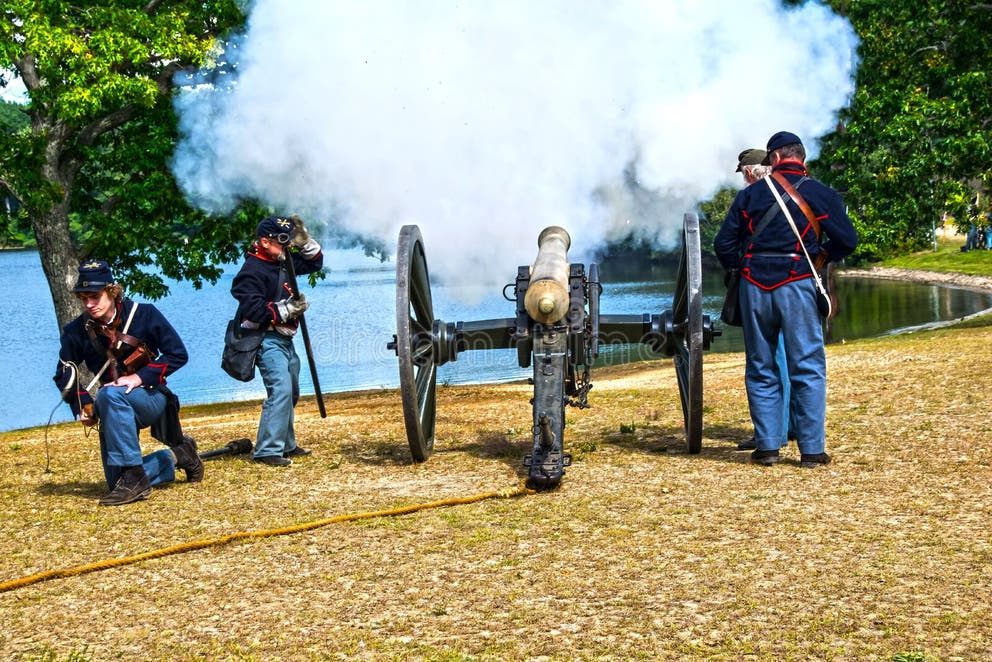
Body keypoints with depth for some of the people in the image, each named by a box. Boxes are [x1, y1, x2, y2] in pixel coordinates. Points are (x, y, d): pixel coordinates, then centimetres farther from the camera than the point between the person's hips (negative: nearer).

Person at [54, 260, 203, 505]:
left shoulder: (144, 315, -9)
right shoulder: (77, 331, -3)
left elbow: (178, 354, -9)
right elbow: (64, 374, 8)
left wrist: (139, 378, -20)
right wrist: (82, 406, -8)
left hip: (151, 397, -4)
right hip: (113, 411, 5)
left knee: (110, 394, -37)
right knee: (116, 483, 0)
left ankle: (134, 477, -35)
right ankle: (176, 456, 25)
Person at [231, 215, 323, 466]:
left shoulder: (283, 262, 11)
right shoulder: (252, 271, -16)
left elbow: (315, 262, 24)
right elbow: (253, 310, -25)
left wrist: (304, 240, 7)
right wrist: (287, 309, -25)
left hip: (285, 339, 10)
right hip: (268, 340, -10)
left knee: (290, 393, 18)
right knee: (280, 390, -21)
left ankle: (286, 445, 31)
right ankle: (267, 451, -20)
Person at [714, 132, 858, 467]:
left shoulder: (750, 194, 7)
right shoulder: (821, 194, 2)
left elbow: (723, 244, 5)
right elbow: (847, 240, -1)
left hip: (754, 286, 2)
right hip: (797, 285, -2)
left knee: (761, 369, 10)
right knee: (808, 368, 3)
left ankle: (766, 446, 10)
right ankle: (811, 448, 2)